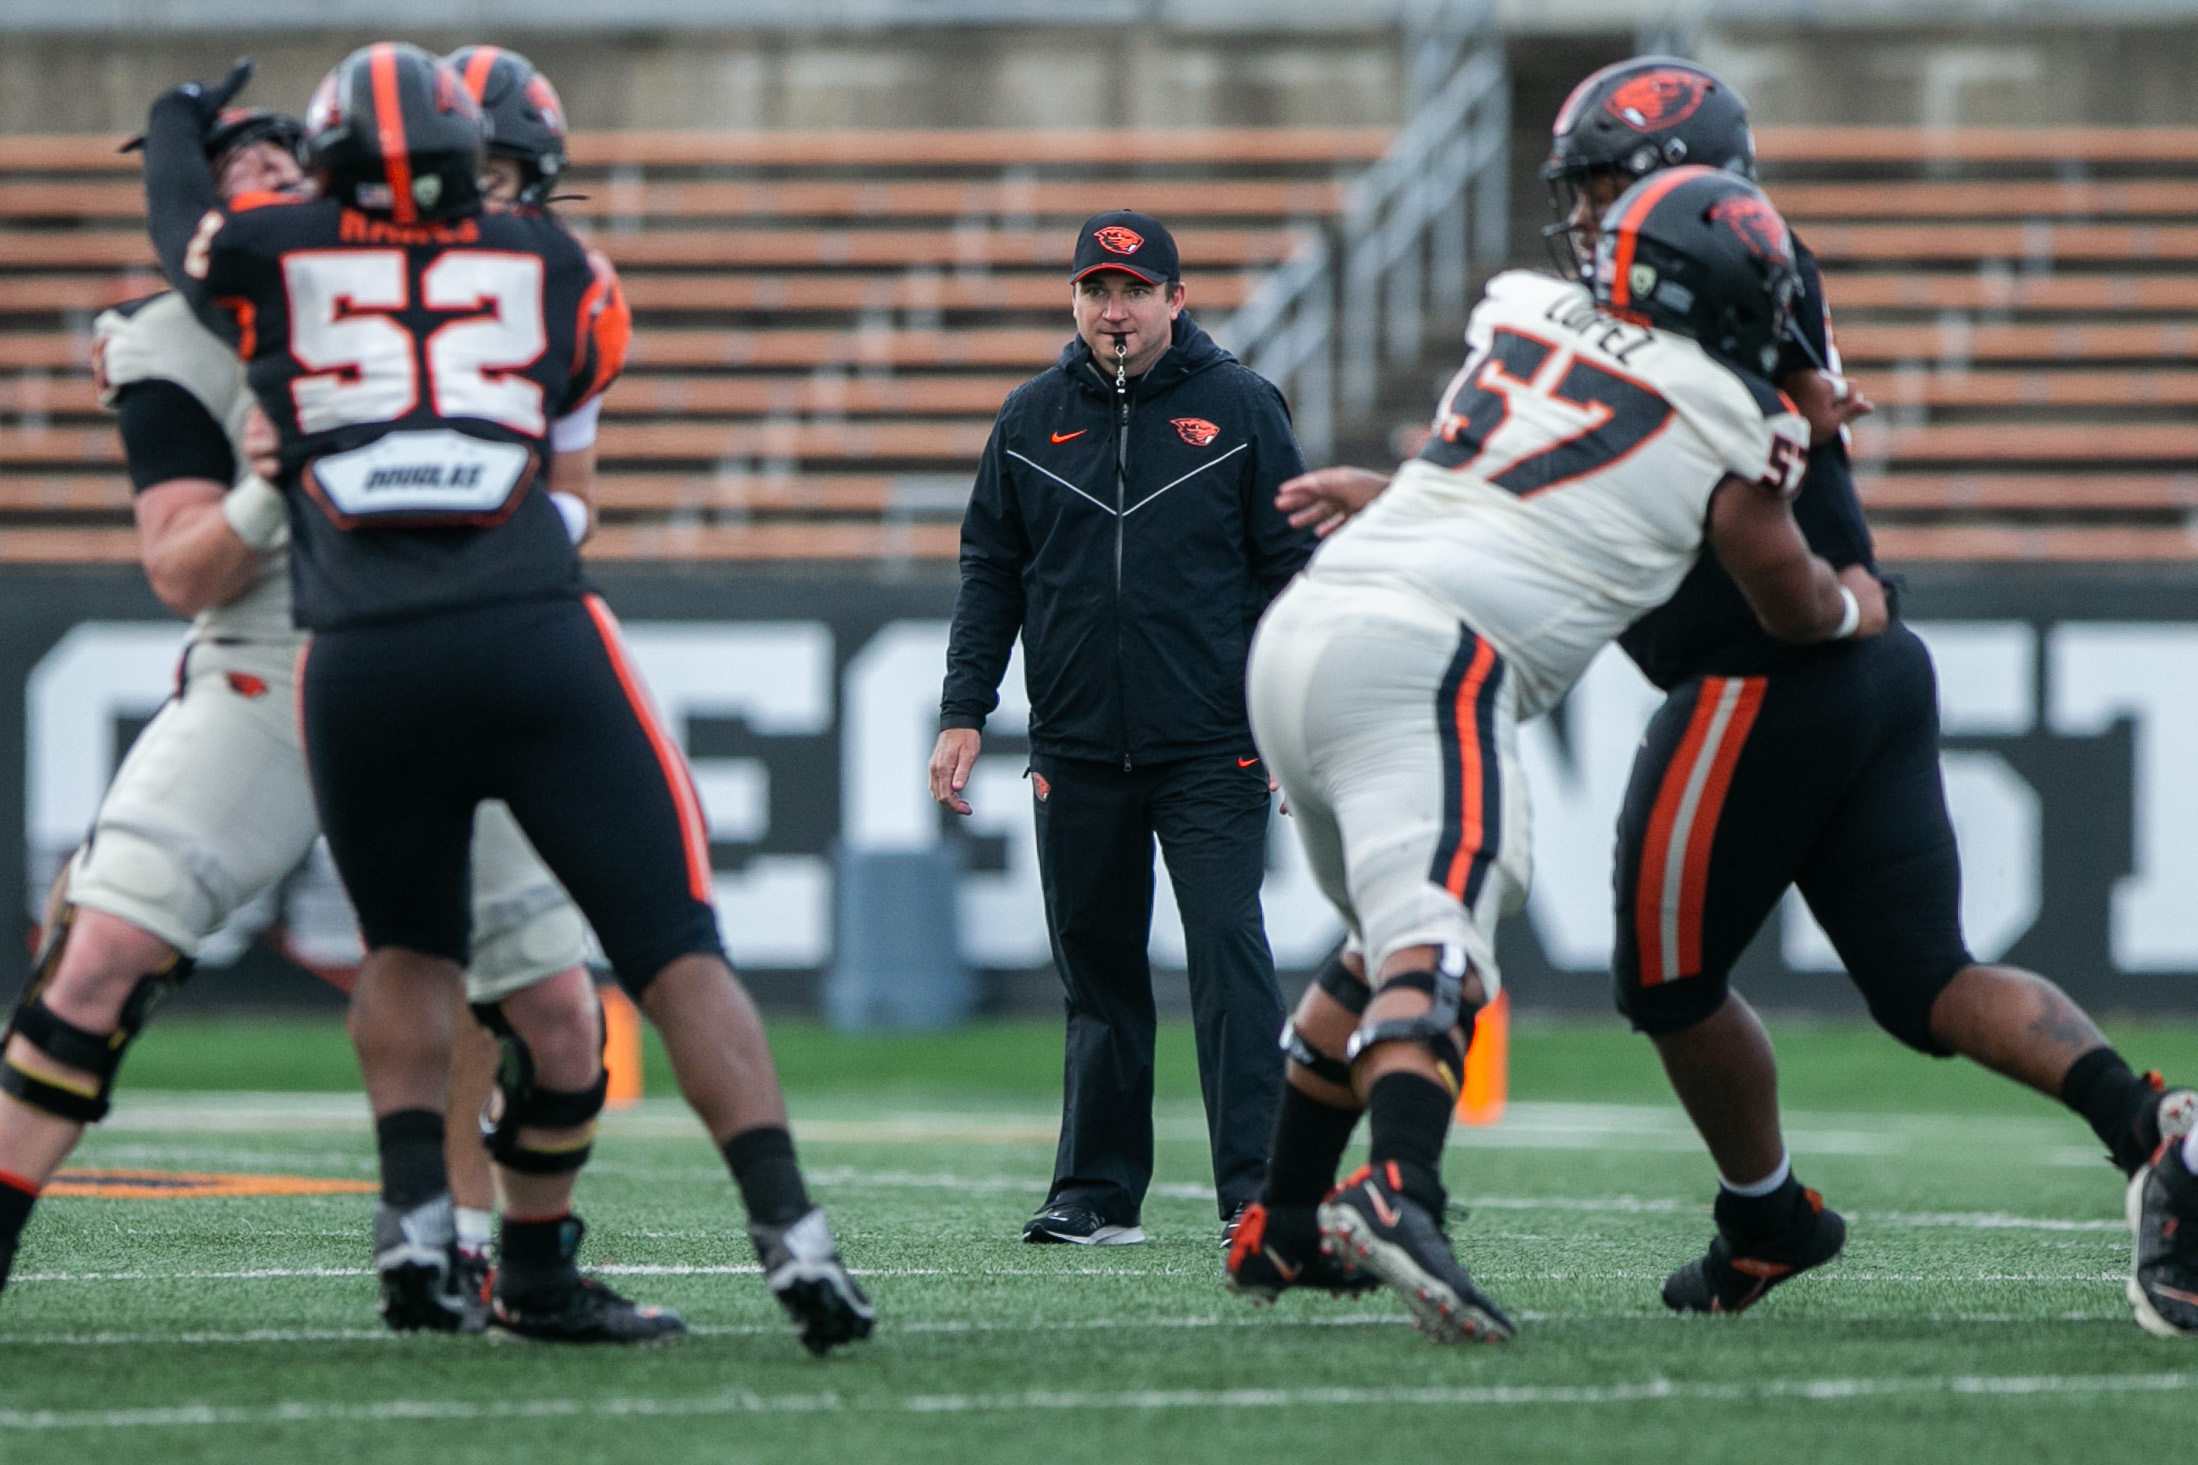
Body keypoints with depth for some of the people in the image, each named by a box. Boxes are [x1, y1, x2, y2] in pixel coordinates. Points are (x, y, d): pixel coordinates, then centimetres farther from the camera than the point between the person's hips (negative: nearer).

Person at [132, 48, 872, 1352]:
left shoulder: (274, 262, 13)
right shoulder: (550, 265, 15)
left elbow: (182, 213, 35)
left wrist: (180, 124, 55)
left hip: (362, 667, 1)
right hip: (536, 644, -1)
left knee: (410, 953, 23)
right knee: (678, 956, 2)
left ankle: (415, 1219, 4)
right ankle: (791, 1234, -10)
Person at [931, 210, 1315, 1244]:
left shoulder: (1240, 409, 1)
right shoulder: (1031, 420, 9)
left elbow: (1292, 568, 3)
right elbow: (990, 573, 13)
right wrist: (964, 712, 5)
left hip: (1212, 750, -3)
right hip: (1076, 753, 3)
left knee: (1228, 955, -10)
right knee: (1096, 971, 7)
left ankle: (1255, 1188, -10)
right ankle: (1097, 1190, 12)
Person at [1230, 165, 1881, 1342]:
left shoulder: (1518, 311, 19)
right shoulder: (1732, 429, 6)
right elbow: (1793, 608, 24)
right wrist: (1855, 613, 43)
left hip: (1299, 629, 7)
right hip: (1420, 659, -7)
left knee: (1389, 932, 25)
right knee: (1436, 944, -21)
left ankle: (1280, 1231, 32)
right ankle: (1397, 1193, -47)